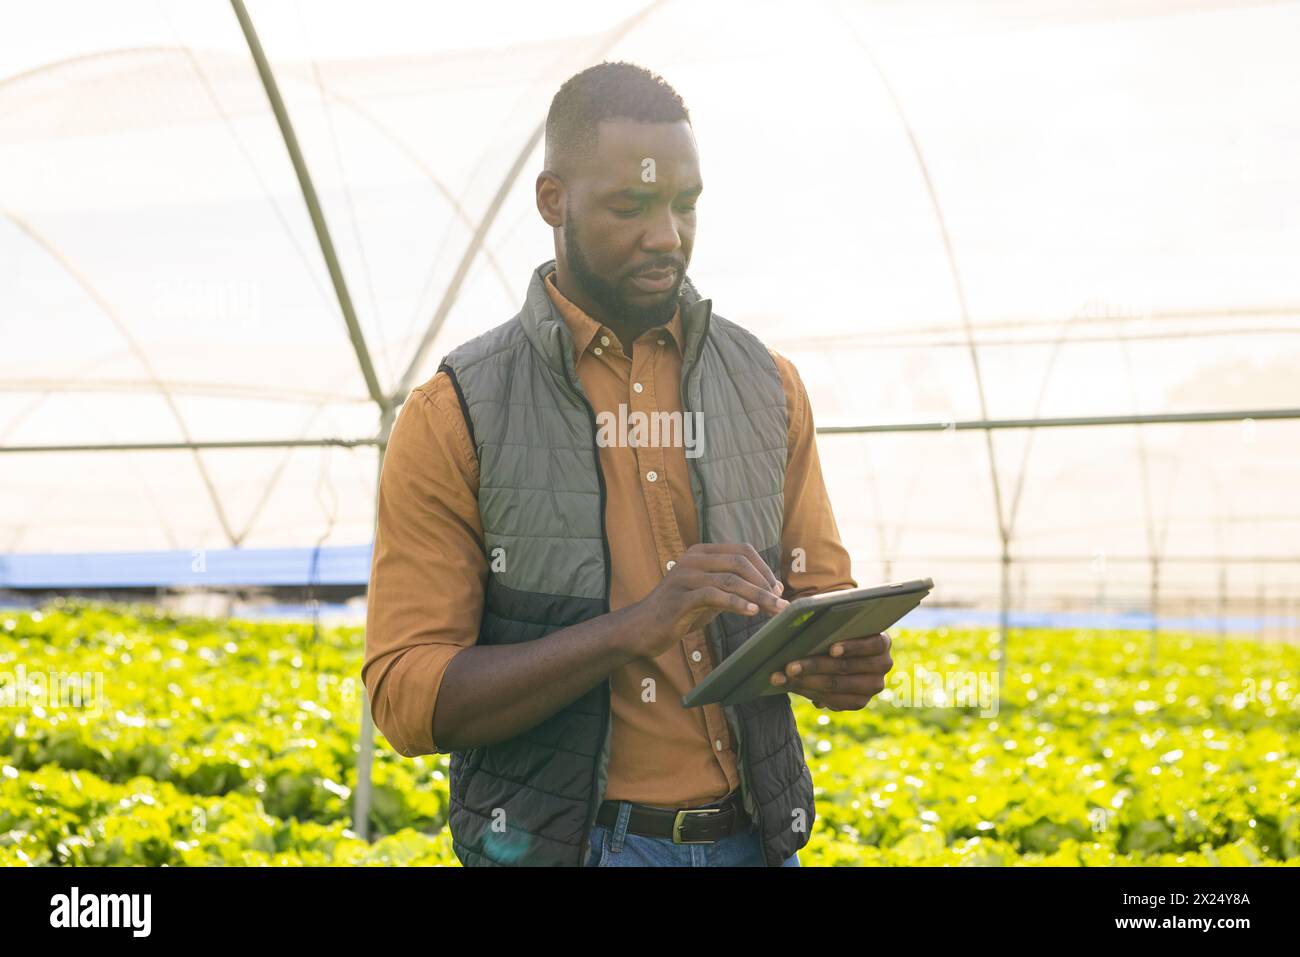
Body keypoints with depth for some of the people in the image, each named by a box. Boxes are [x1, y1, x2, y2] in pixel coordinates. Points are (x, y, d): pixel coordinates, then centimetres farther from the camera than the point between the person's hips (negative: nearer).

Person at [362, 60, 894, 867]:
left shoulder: (769, 387, 6)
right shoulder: (453, 417, -7)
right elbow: (406, 699, -11)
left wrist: (840, 663, -12)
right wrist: (637, 626, -24)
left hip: (750, 838, 3)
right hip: (563, 841, -3)